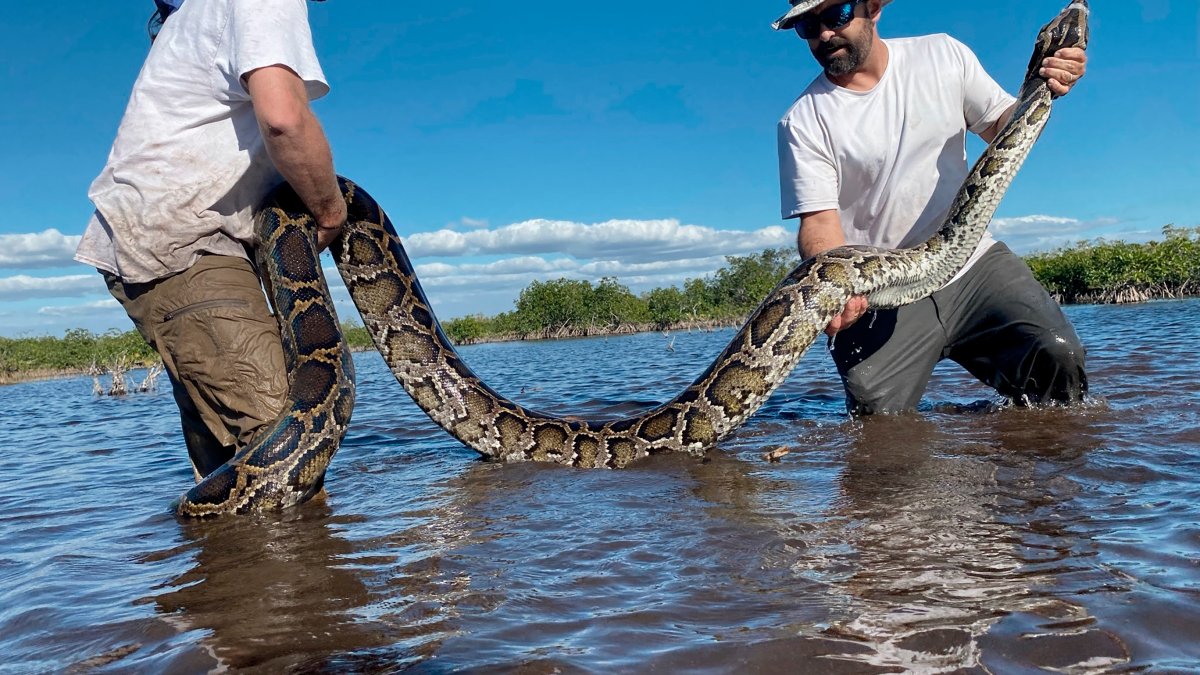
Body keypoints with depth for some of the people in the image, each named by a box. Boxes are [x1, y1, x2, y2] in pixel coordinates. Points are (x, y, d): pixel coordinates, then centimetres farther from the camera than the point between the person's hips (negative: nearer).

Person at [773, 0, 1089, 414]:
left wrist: (1041, 90, -8)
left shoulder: (943, 55, 5)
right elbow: (820, 221, -12)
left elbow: (1002, 130, 15)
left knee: (1058, 356, -19)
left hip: (970, 258, 3)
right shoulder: (802, 123, -5)